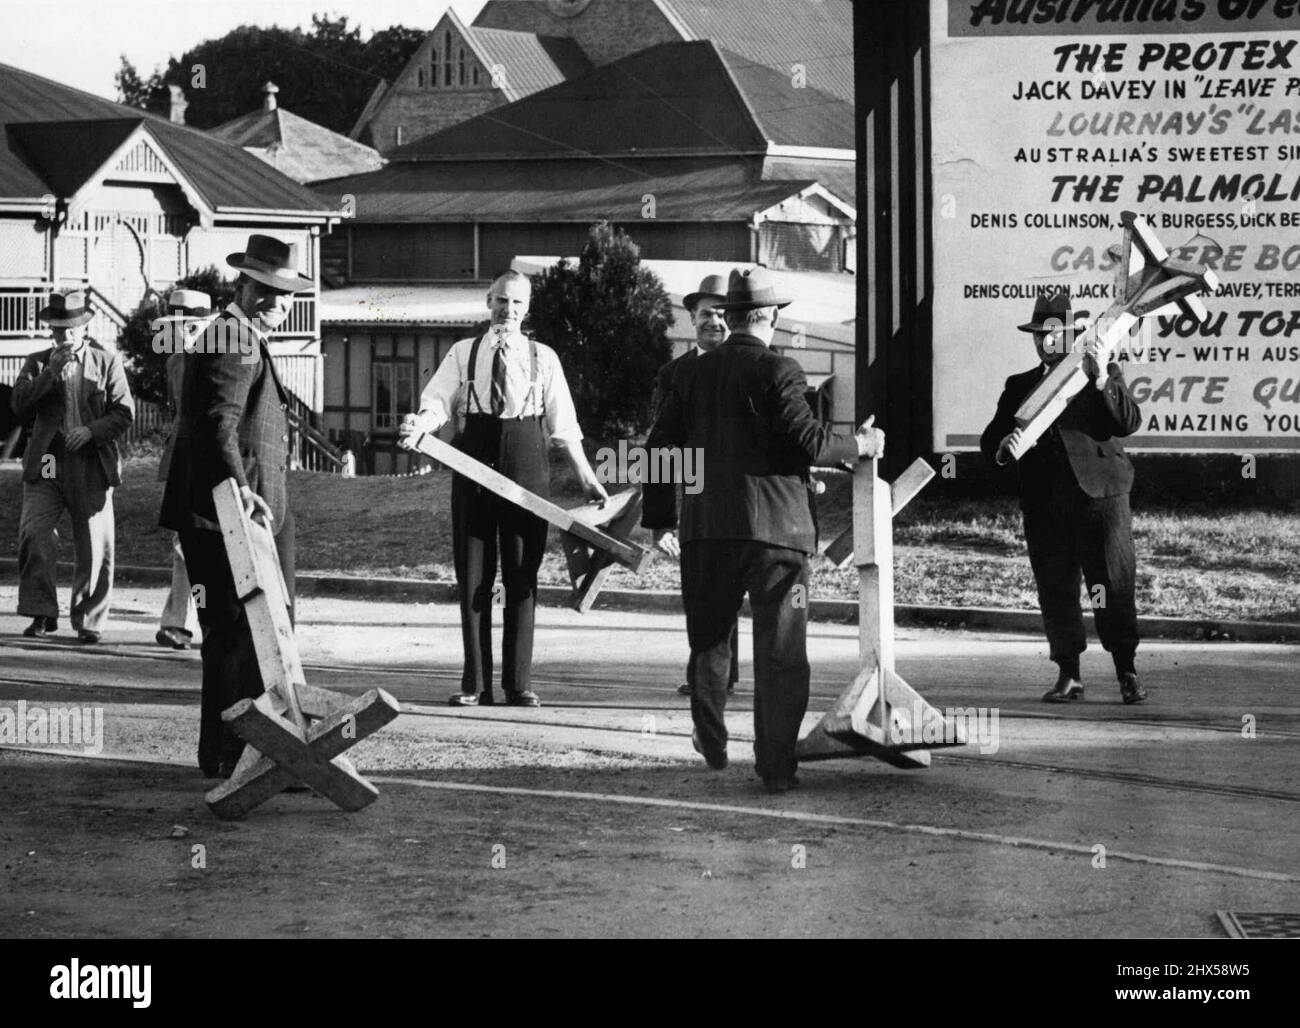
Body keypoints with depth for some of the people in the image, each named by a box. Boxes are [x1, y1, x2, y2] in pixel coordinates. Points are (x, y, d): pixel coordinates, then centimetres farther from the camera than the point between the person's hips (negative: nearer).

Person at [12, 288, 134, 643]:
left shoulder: (107, 362, 9)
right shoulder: (37, 363, 13)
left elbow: (124, 412, 3)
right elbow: (19, 405, -1)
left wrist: (91, 431, -13)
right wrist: (51, 373, -11)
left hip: (91, 466, -1)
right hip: (45, 465, 1)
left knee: (94, 547, 0)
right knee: (34, 536, -13)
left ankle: (89, 621, 10)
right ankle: (42, 614, -4)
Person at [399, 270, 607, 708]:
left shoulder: (543, 358, 10)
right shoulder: (463, 353, 10)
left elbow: (563, 423, 9)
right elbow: (439, 402, 0)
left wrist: (585, 475, 4)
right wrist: (419, 423, -22)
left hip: (526, 469, 0)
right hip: (474, 469, 0)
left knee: (522, 577, 1)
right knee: (472, 577, 2)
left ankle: (519, 684, 6)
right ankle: (475, 684, 7)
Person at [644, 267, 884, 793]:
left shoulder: (695, 373, 9)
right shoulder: (778, 372, -7)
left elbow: (660, 447, 11)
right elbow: (809, 442, -16)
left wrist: (661, 519, 18)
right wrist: (860, 444, 2)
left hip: (707, 530, 4)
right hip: (776, 527, -4)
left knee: (709, 640, 20)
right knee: (780, 650, 0)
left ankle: (712, 745, 28)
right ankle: (776, 764, -4)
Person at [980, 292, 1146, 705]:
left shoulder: (1104, 374, 12)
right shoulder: (1020, 386, 17)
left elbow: (1129, 422, -4)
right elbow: (990, 440, 9)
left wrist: (1102, 381, -17)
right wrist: (1002, 448, -15)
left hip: (1100, 498, -2)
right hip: (1045, 505, 3)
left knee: (1114, 588, -6)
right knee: (1055, 592, 3)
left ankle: (1127, 673, 2)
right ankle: (1068, 676, 11)